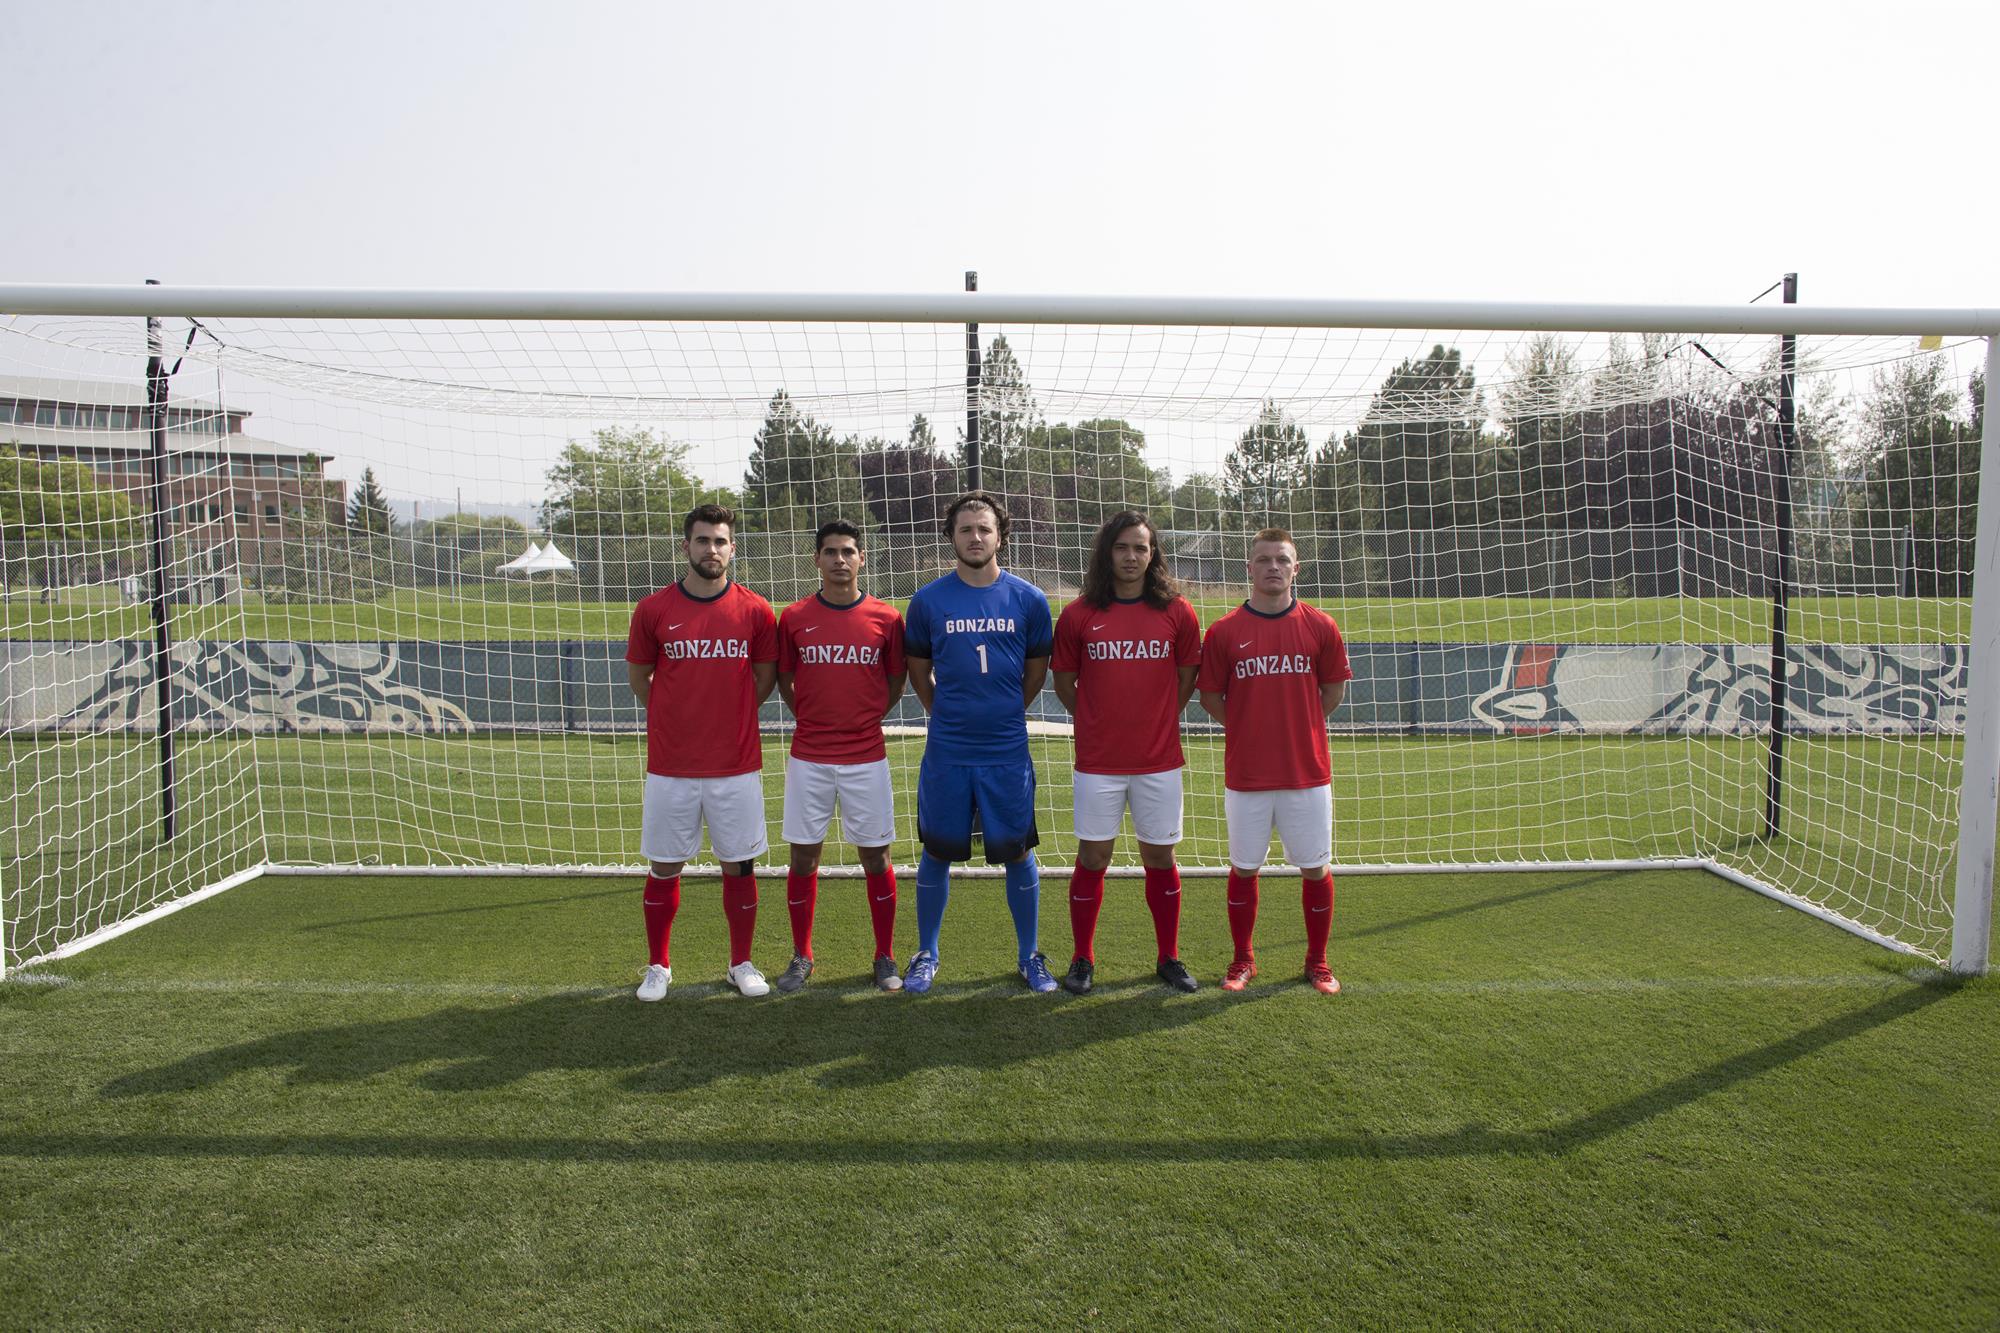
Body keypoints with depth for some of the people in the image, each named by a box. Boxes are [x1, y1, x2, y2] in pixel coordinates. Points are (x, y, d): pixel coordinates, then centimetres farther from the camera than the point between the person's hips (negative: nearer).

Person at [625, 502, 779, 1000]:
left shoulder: (756, 611, -2)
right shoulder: (653, 609, -3)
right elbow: (638, 676, 10)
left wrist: (729, 716, 9)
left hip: (737, 766, 0)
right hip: (670, 766, 0)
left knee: (739, 866, 8)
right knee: (664, 867, 9)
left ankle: (741, 963, 24)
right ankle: (659, 966, 26)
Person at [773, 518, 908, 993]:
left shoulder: (886, 618, -1)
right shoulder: (794, 617, 1)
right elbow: (784, 680, 12)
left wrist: (864, 719, 5)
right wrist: (813, 718, 6)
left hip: (866, 757, -1)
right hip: (808, 758, 1)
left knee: (875, 856, 5)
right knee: (803, 855, 6)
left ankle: (885, 957, 18)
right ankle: (802, 956, 21)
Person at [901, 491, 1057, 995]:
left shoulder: (1029, 599, -1)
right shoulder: (928, 600, -1)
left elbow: (1037, 670, 11)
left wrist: (1003, 712, 11)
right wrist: (945, 712, 9)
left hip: (1008, 753, 0)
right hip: (945, 752, 0)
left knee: (1018, 855, 7)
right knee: (937, 854, 9)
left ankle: (1029, 955, 24)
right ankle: (926, 954, 25)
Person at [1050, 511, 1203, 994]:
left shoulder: (1177, 613, -1)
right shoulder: (1078, 614, -3)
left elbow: (1187, 679, 11)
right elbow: (1064, 681, 8)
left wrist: (1156, 722, 11)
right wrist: (1098, 723, 9)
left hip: (1159, 759, 1)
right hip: (1097, 761, -1)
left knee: (1160, 857, 9)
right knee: (1093, 856, 4)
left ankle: (1169, 957, 24)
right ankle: (1082, 959, 18)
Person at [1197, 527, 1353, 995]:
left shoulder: (1320, 626, 0)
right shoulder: (1224, 631, -2)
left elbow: (1334, 692, 10)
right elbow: (1210, 698, 5)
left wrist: (1296, 724, 7)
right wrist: (1252, 728, 2)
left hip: (1307, 772, 1)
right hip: (1245, 775, 0)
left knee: (1315, 868, 8)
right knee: (1243, 869, 9)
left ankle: (1317, 961, 25)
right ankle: (1243, 960, 25)